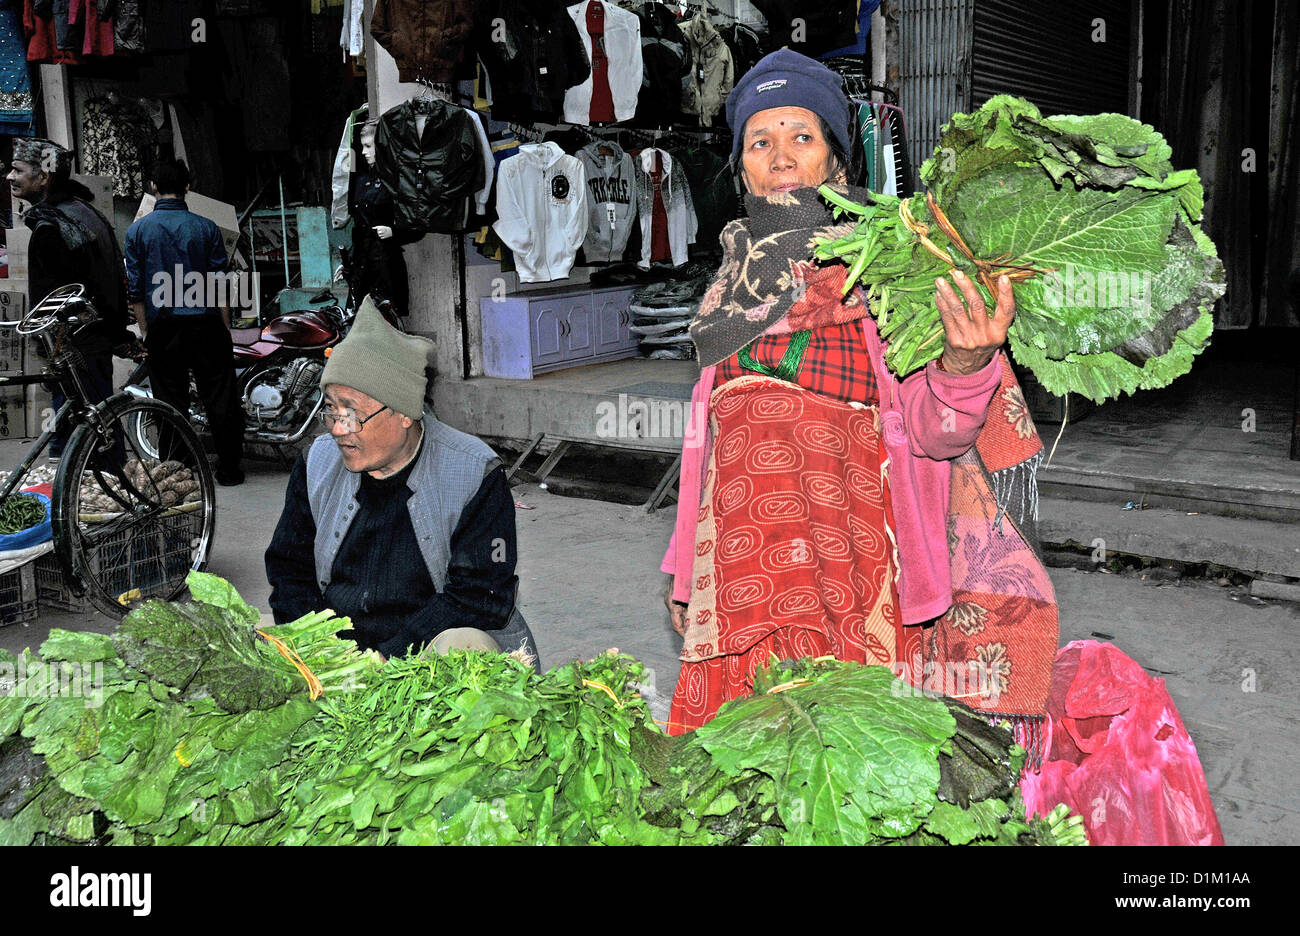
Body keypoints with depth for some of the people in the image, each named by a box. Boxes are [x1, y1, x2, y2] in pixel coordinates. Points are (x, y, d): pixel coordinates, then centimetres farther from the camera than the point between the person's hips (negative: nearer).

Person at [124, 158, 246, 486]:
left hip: (162, 328, 1)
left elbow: (135, 291, 1)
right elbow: (220, 286, 0)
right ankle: (229, 469, 9)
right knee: (220, 399, 5)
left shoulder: (137, 231, 2)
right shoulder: (206, 228, 0)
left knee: (171, 402, 7)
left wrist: (146, 334, 7)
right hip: (205, 324, -1)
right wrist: (227, 329, 5)